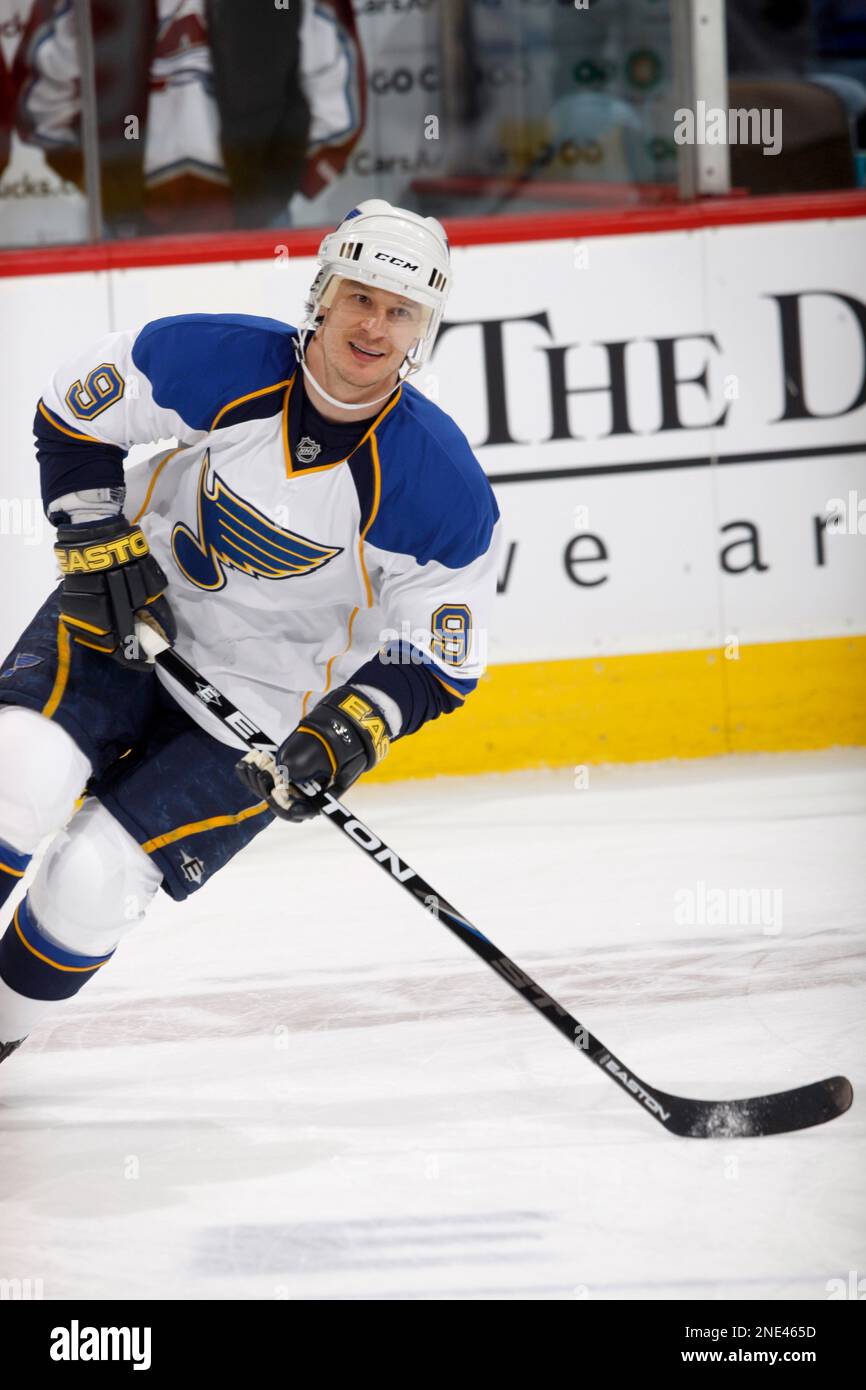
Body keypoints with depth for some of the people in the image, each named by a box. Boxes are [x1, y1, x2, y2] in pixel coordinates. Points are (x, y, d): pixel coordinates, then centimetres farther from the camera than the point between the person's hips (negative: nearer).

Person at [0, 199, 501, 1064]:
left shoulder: (442, 487, -18)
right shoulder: (215, 363, -16)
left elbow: (438, 657, -9)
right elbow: (70, 416, 0)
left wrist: (352, 732, -26)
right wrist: (100, 542, -10)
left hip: (265, 708, -1)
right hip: (124, 621, 1)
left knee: (95, 879, -13)